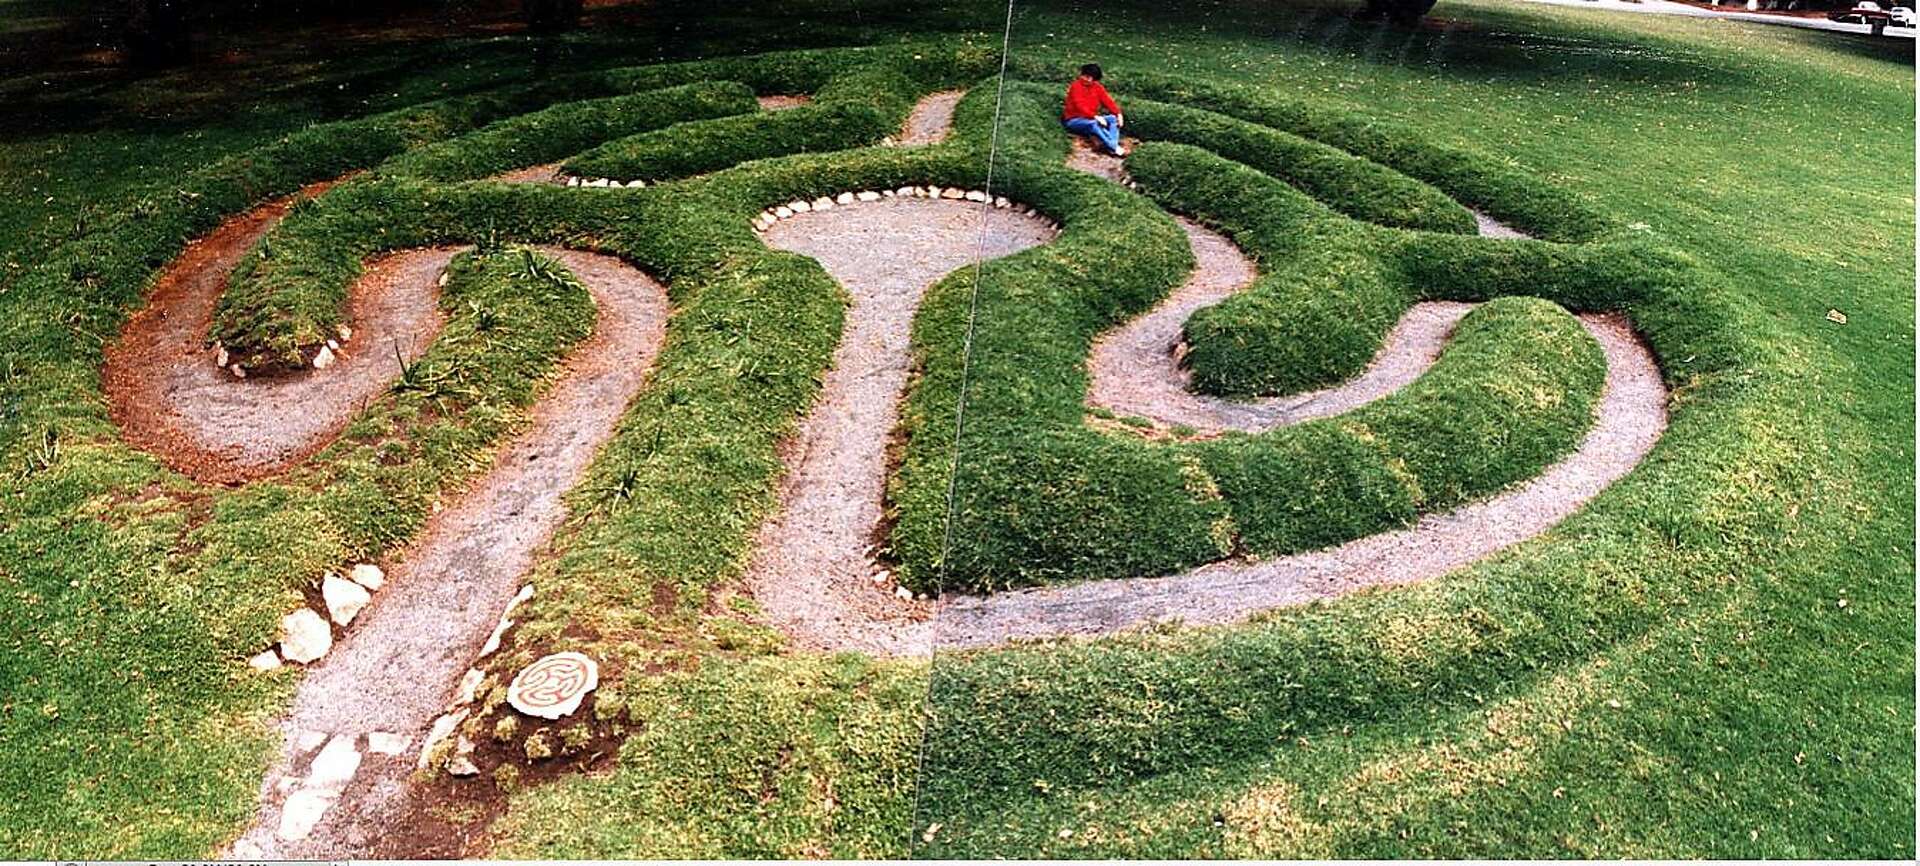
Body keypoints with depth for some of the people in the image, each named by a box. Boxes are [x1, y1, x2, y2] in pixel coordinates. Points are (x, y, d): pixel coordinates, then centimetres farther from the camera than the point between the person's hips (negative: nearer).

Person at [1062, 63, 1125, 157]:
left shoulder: (1097, 87, 6)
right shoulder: (1076, 86, -13)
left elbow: (1108, 101, 1)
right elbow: (1080, 106, -23)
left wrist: (1118, 114, -15)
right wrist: (1095, 116, -32)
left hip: (1091, 118, 7)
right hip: (1073, 120, -7)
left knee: (1113, 118, -13)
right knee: (1093, 124, -36)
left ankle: (1113, 146, -33)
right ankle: (1114, 149, -37)